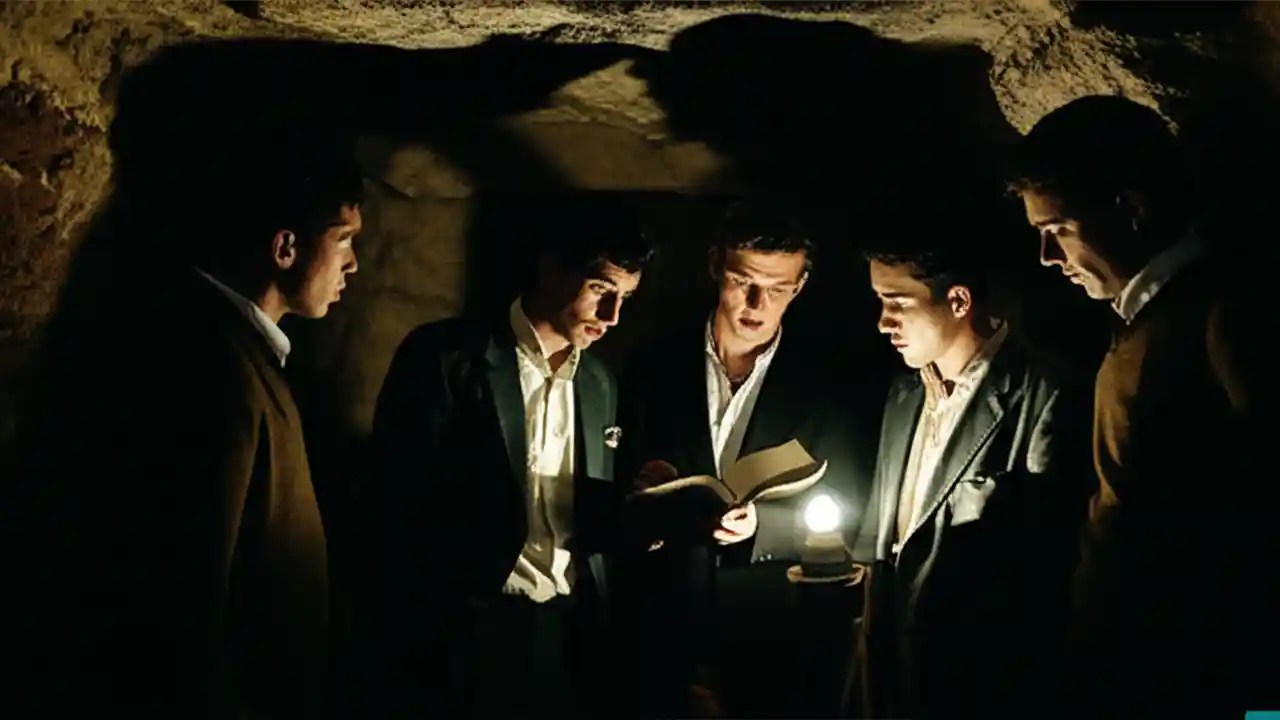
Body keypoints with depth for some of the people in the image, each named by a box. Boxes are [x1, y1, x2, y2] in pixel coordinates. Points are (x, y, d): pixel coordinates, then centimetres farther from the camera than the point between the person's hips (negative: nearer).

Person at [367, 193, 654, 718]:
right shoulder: (446, 357, -7)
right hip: (469, 634, -5)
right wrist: (421, 635, -12)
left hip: (571, 634, 5)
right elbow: (398, 506, -9)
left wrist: (634, 510, -4)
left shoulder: (600, 382, 12)